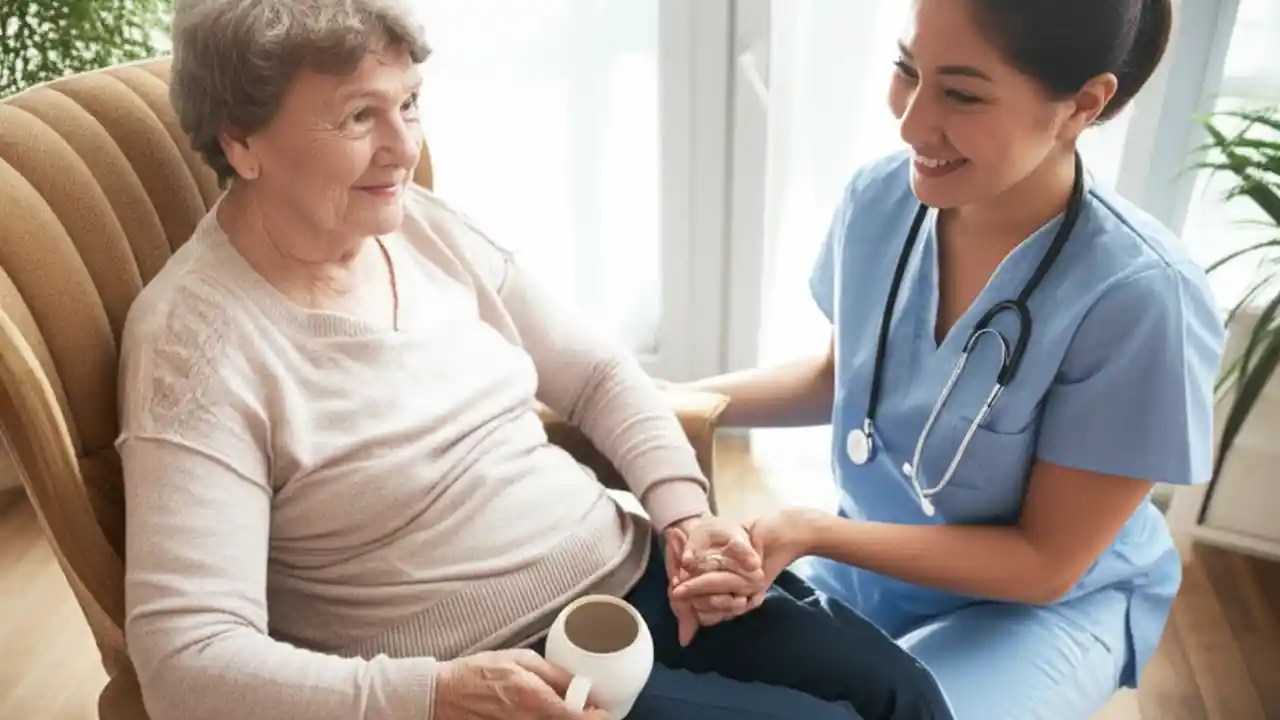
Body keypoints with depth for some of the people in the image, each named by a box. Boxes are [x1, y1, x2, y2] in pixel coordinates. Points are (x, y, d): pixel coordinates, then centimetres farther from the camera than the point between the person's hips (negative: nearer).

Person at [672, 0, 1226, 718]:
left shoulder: (1138, 297, -28)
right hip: (873, 553, 4)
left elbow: (1044, 562, -19)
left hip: (1052, 604, -3)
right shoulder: (879, 197, -13)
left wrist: (813, 533, -29)